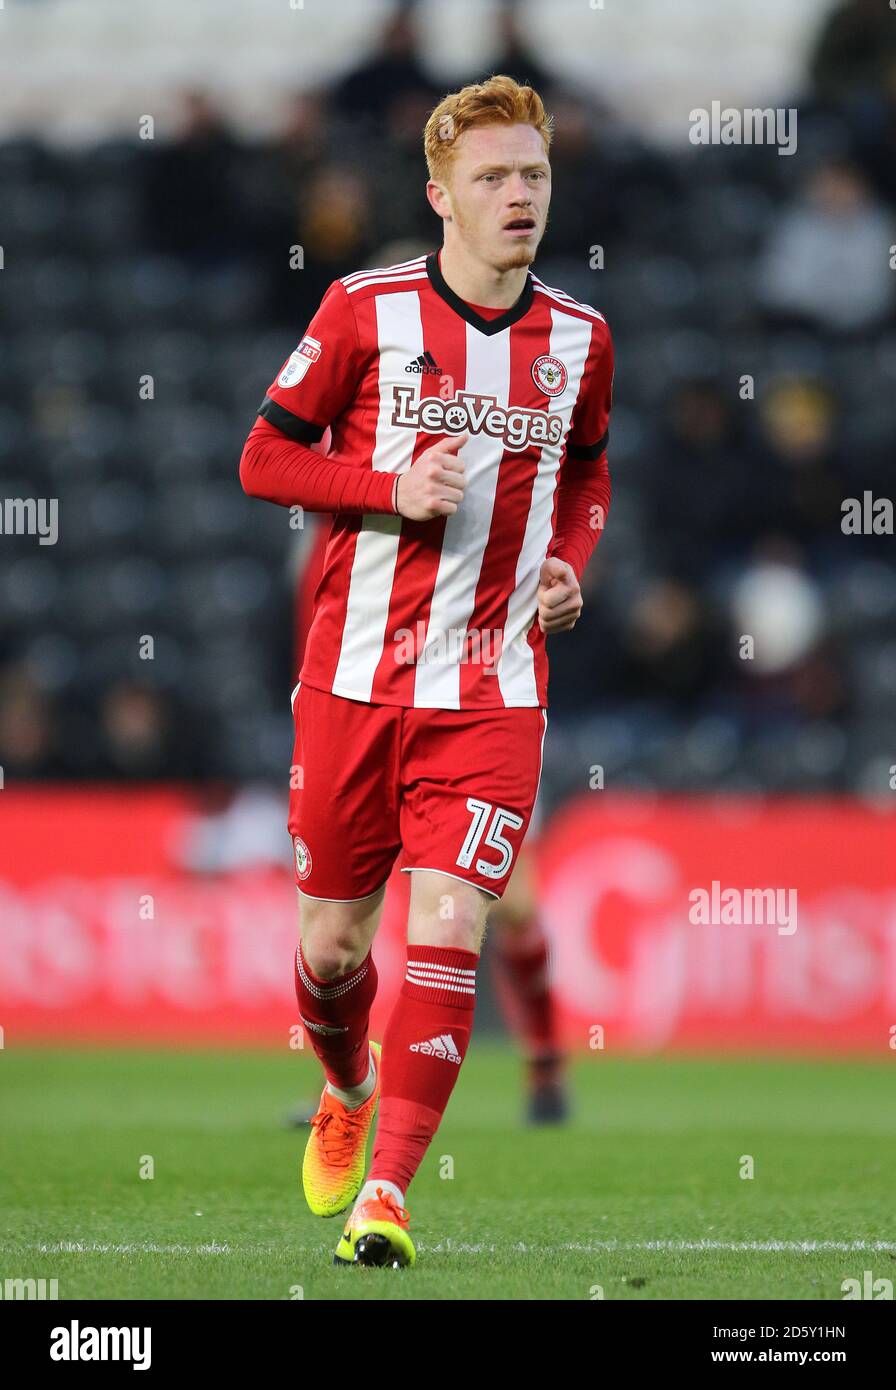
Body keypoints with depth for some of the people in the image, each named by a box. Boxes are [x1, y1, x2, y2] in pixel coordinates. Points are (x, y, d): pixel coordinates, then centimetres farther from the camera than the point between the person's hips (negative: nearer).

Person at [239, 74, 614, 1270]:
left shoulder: (579, 338, 5)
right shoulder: (365, 311, -4)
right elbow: (265, 457, 1)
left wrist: (571, 564, 5)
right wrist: (393, 487, -14)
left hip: (494, 692, 1)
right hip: (356, 675, -1)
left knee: (449, 927, -15)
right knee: (332, 940, 8)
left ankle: (387, 1190, -12)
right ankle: (348, 1093, 41)